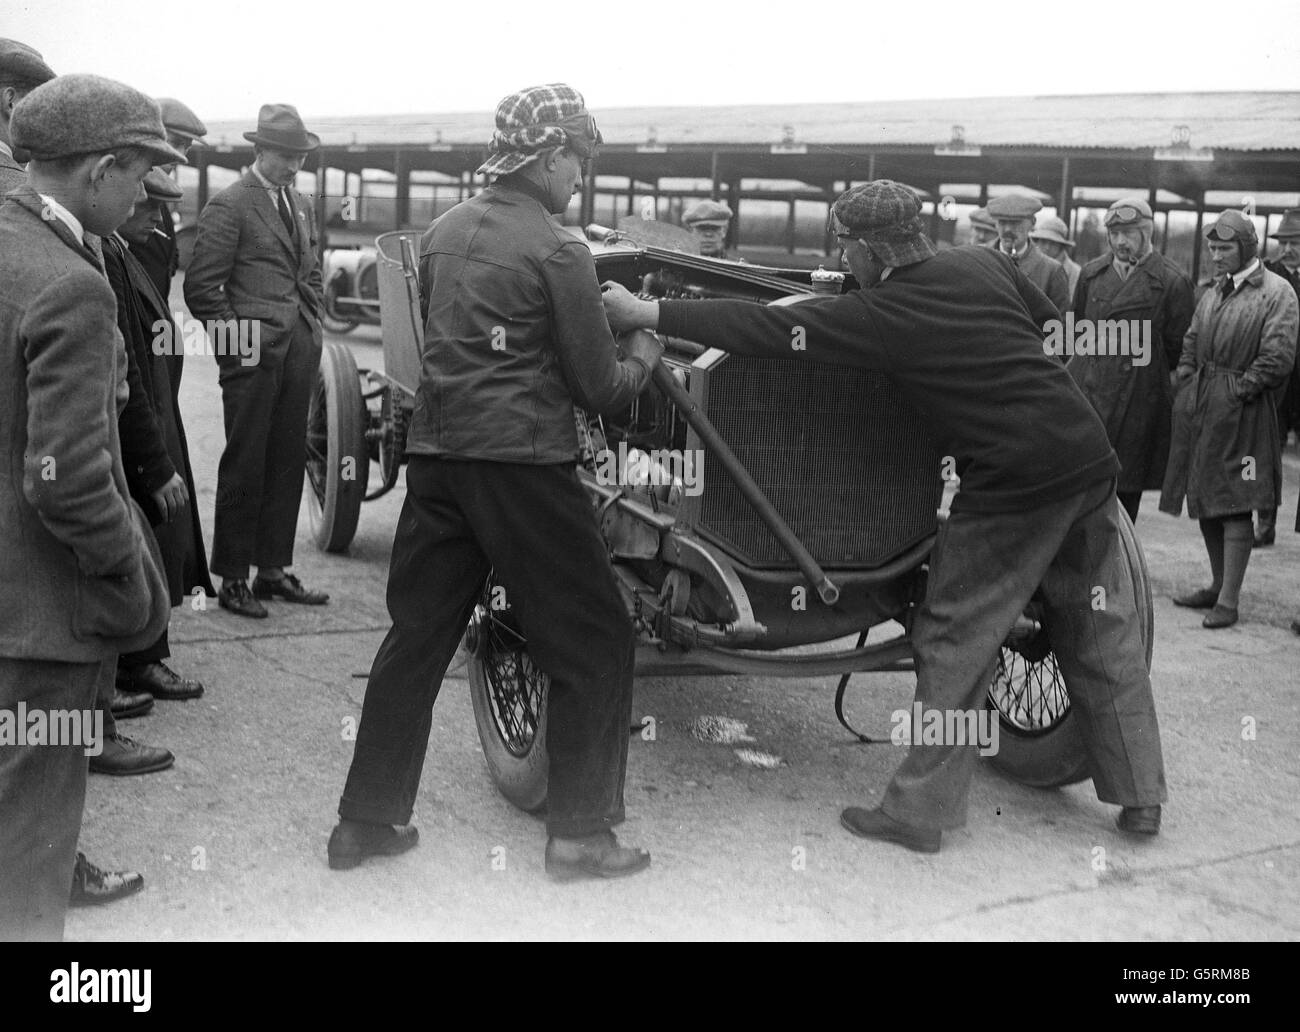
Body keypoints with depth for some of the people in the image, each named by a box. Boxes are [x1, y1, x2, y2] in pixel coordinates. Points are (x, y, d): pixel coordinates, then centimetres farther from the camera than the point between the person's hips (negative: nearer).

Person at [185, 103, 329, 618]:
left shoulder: (300, 206, 17)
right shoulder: (229, 206, -6)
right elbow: (201, 287, -9)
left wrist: (314, 325, 14)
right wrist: (237, 339, -11)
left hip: (299, 354, 7)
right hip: (253, 357, -7)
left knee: (288, 462, 10)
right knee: (244, 466, -1)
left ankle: (273, 568, 19)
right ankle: (232, 579, 7)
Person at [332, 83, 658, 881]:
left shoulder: (444, 233, 13)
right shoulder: (557, 252, -8)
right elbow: (601, 388, -7)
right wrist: (646, 346, 14)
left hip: (436, 455, 7)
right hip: (522, 463, -7)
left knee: (417, 636, 14)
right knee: (594, 643, 6)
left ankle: (366, 820, 20)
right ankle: (579, 833, 9)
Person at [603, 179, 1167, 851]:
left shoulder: (878, 315, -10)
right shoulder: (986, 263, 8)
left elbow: (767, 330, -11)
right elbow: (1050, 326, 23)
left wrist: (648, 314, -8)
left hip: (1013, 486, -7)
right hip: (1091, 462, 7)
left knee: (954, 646, 4)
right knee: (1103, 634, 17)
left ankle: (919, 812, 11)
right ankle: (1140, 798, 27)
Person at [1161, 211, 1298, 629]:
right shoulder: (1212, 293, 14)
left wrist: (1239, 391, -14)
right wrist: (1186, 384, 5)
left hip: (1240, 411, -7)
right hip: (1199, 407, 7)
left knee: (1234, 507, -6)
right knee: (1204, 502, 12)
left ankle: (1228, 601, -2)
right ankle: (1217, 585, 25)